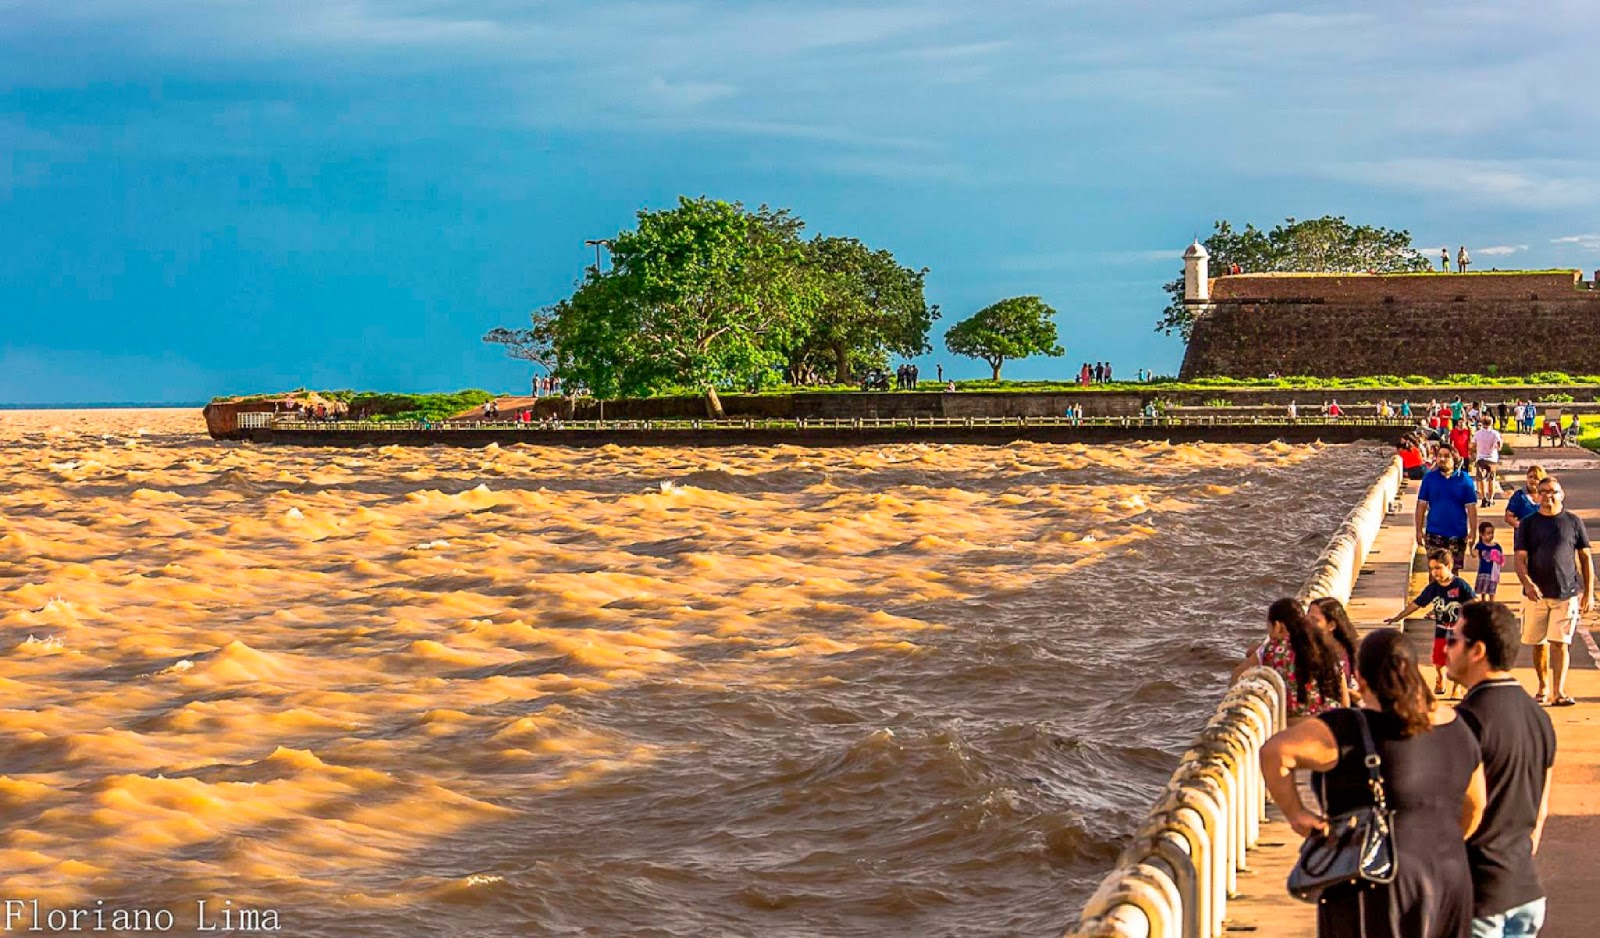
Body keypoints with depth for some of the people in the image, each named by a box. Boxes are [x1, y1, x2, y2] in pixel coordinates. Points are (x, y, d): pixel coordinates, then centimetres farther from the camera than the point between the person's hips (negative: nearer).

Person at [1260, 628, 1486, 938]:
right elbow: (1474, 805, 17)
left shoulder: (1351, 732, -13)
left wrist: (1294, 814, -14)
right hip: (1446, 891, 6)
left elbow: (1275, 750, -27)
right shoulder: (1453, 725, 6)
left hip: (1374, 894, -6)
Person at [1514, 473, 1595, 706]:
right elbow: (1520, 559, -1)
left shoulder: (1573, 522, 5)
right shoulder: (1528, 524, 5)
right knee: (1538, 643, 8)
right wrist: (1527, 583, -20)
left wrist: (1589, 593, 4)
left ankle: (1558, 692, -12)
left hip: (1568, 593, -1)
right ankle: (1542, 687, 24)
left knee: (1559, 643, -9)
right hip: (1536, 594, 1)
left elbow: (1585, 558, 9)